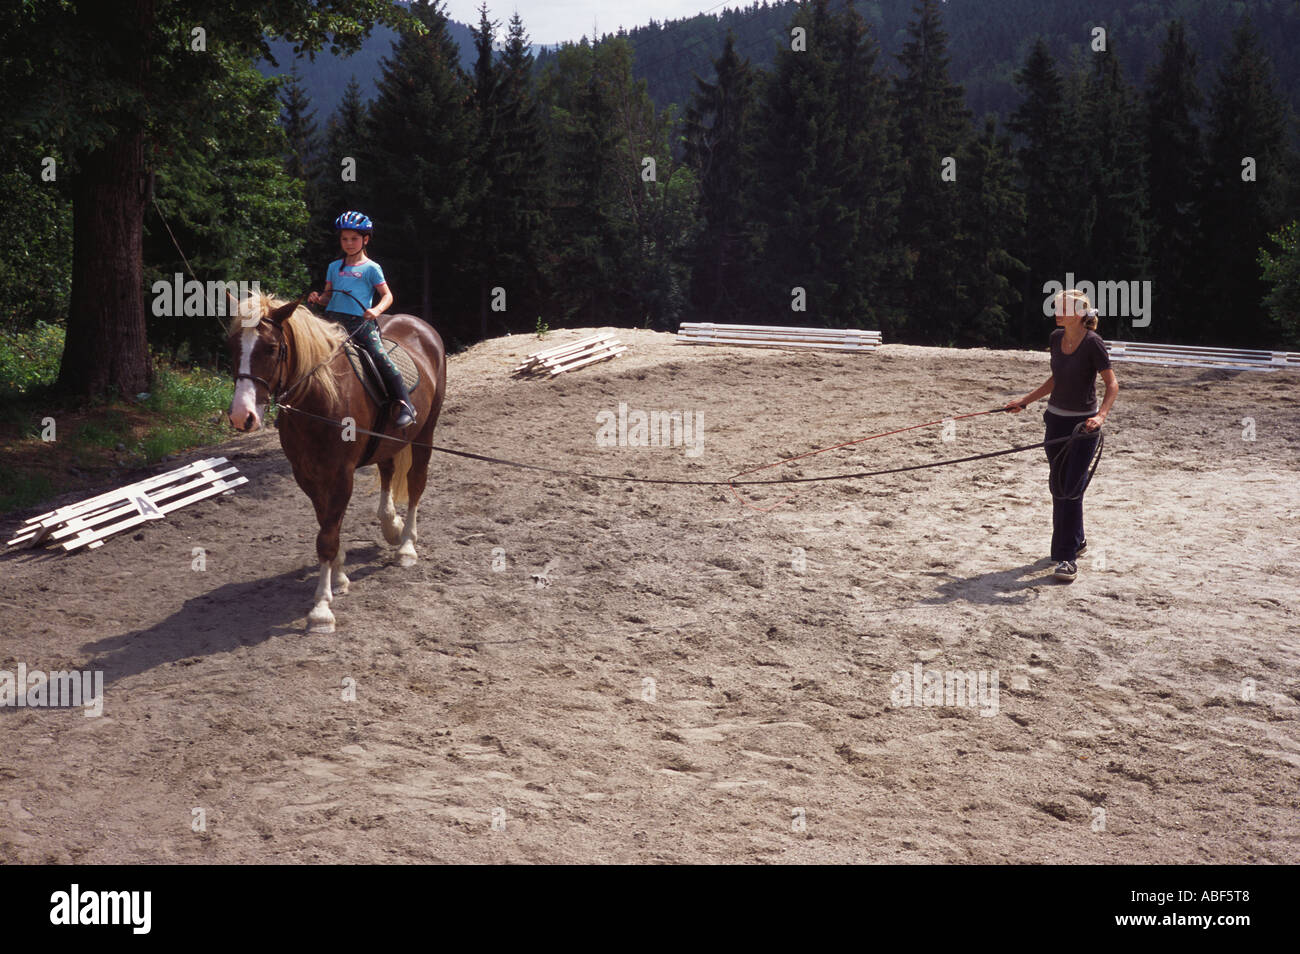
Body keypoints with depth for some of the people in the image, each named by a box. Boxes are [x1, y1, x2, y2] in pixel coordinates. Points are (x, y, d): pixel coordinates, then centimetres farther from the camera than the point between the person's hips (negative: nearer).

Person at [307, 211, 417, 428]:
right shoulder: (334, 267, 17)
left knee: (380, 355, -20)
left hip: (361, 321, -5)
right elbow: (328, 294, 19)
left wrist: (376, 310, -20)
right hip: (333, 320, 5)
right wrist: (318, 298, -4)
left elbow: (387, 295, 0)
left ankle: (406, 404, -16)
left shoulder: (371, 268, 4)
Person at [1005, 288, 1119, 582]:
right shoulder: (1057, 338, 6)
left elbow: (1112, 385, -13)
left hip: (1084, 424, -7)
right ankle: (1075, 540, 32)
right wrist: (1024, 401, 18)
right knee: (1057, 485, 13)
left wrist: (1100, 416, -28)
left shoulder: (1092, 343, -14)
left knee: (1072, 489, -10)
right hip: (1056, 419, 7)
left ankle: (1068, 557, -7)